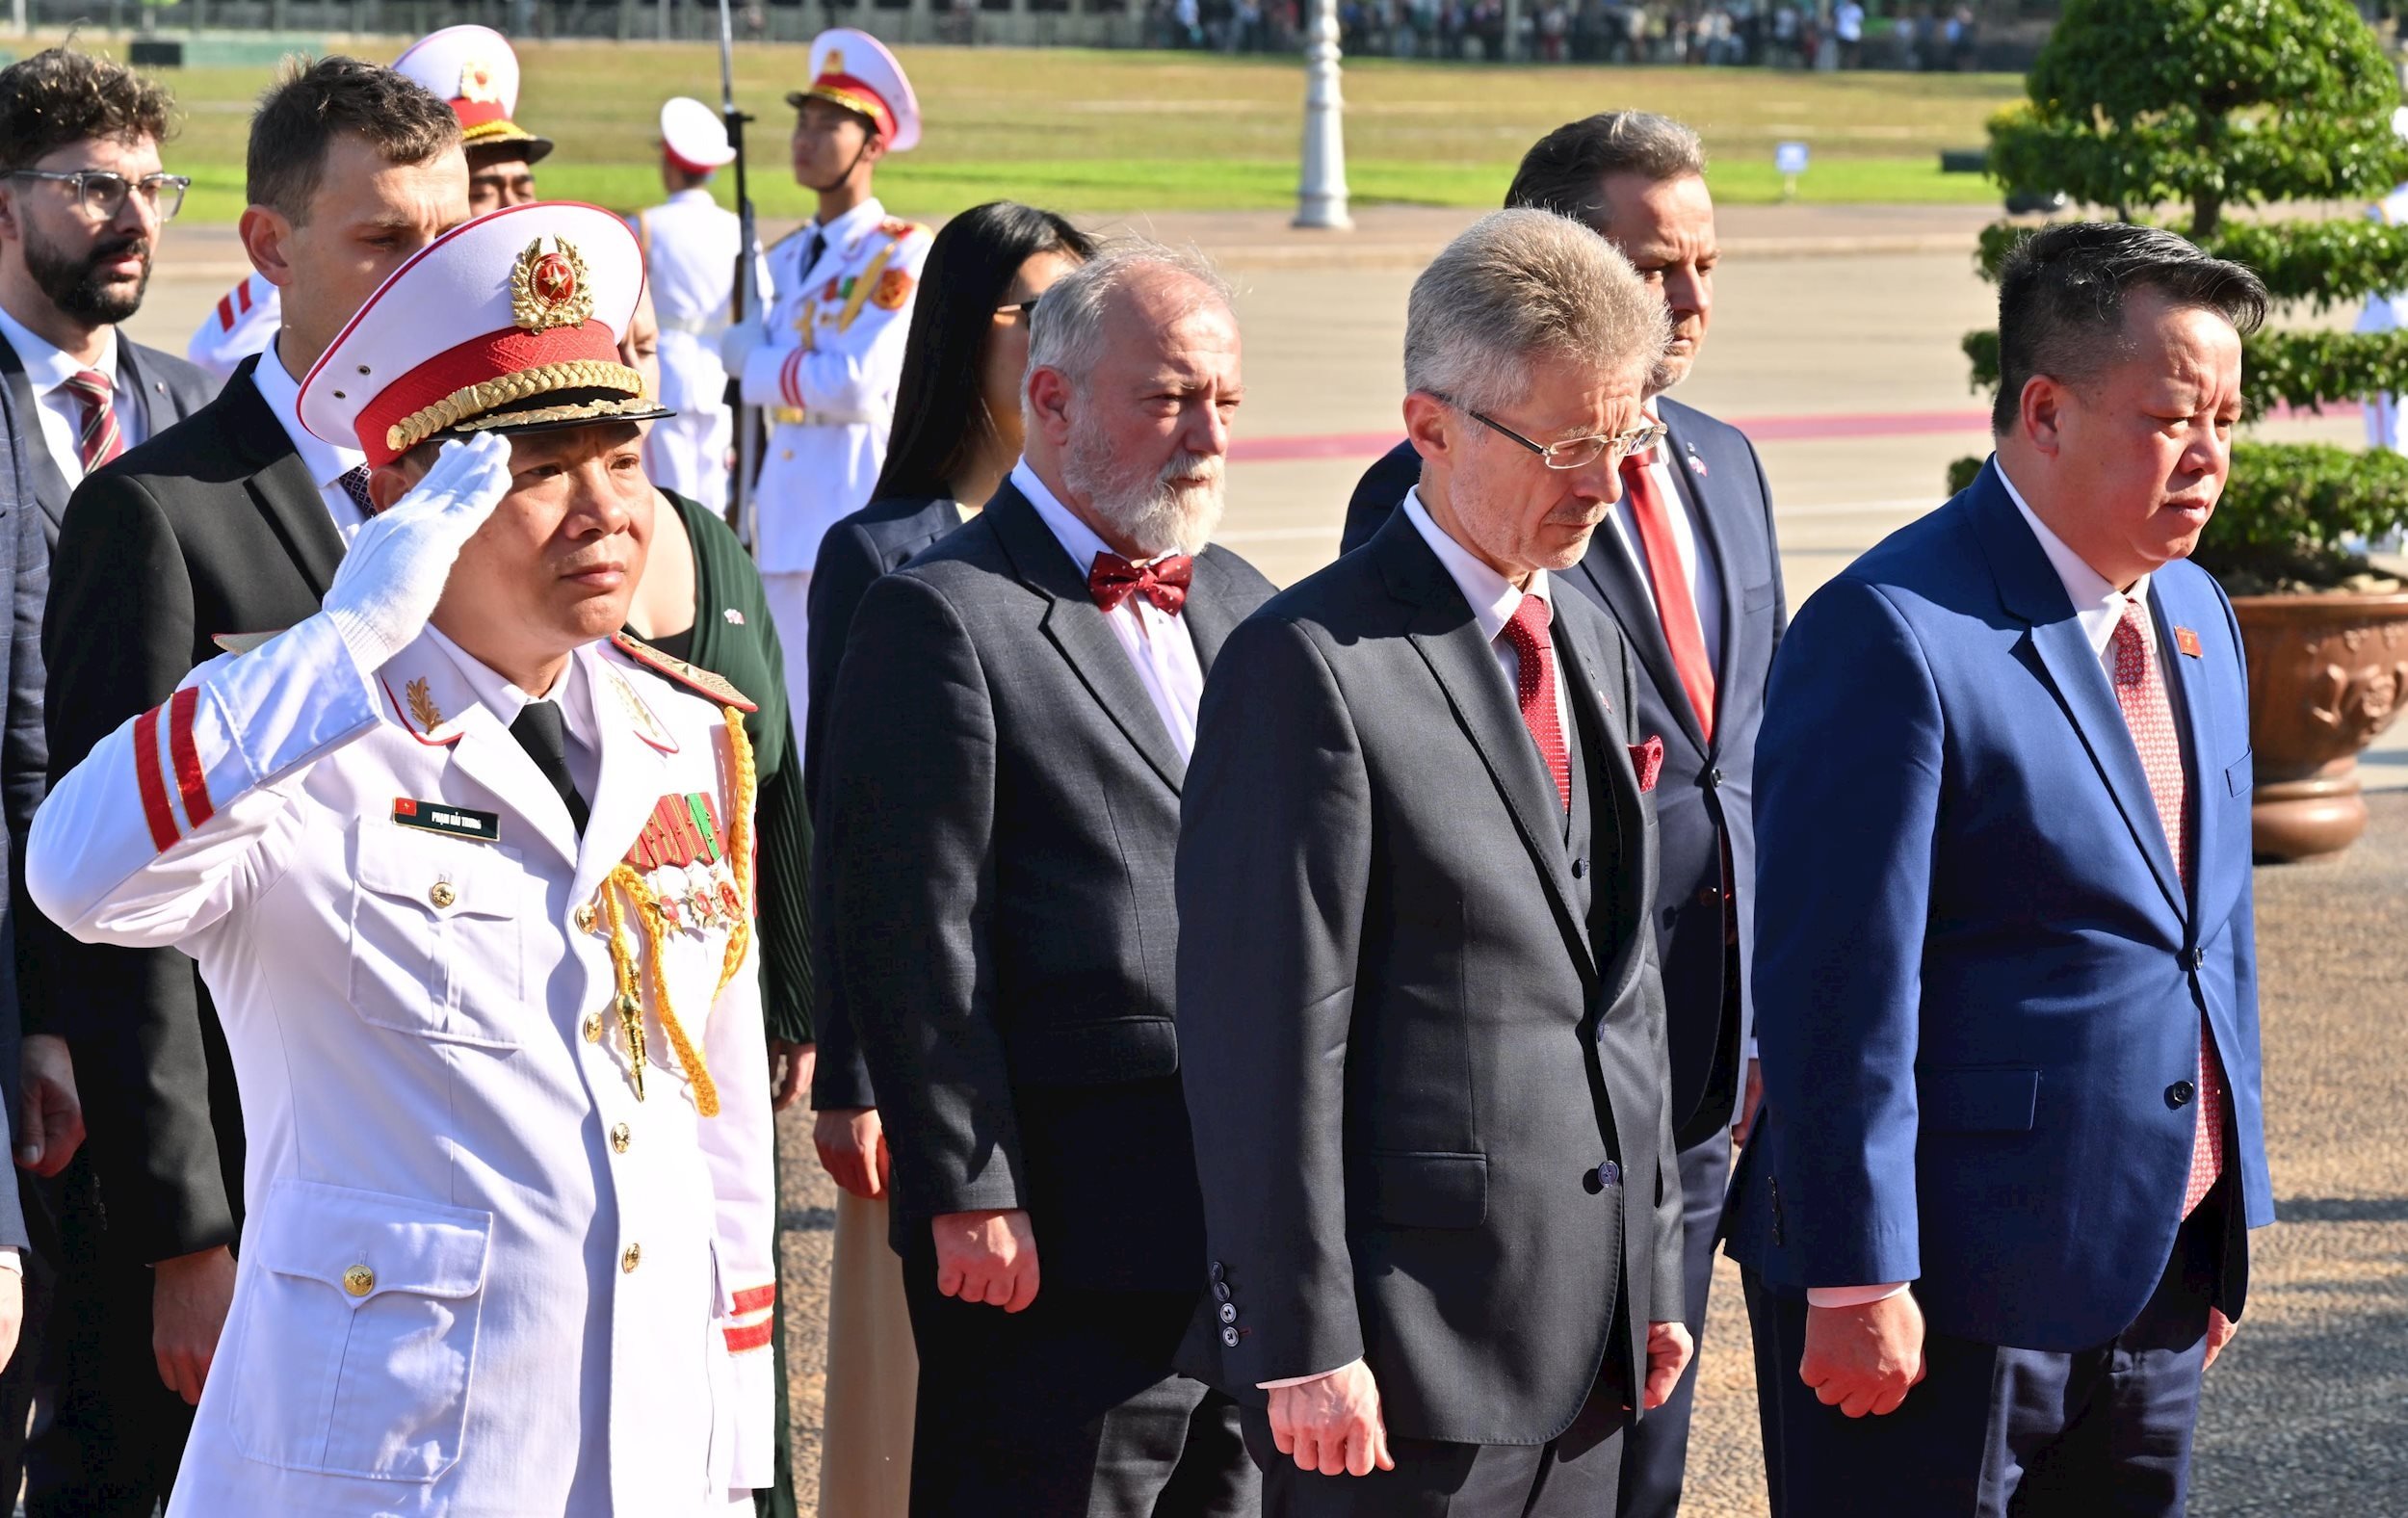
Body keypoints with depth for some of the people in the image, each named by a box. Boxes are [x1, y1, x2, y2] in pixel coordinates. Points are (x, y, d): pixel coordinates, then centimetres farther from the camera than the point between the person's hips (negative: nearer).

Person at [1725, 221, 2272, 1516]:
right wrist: (1855, 1283, -19)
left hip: (2158, 1267, 8)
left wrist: (2221, 1226, 18)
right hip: (1954, 1289, -8)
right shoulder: (1894, 634, -16)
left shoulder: (2194, 617, 12)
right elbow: (1840, 991, -18)